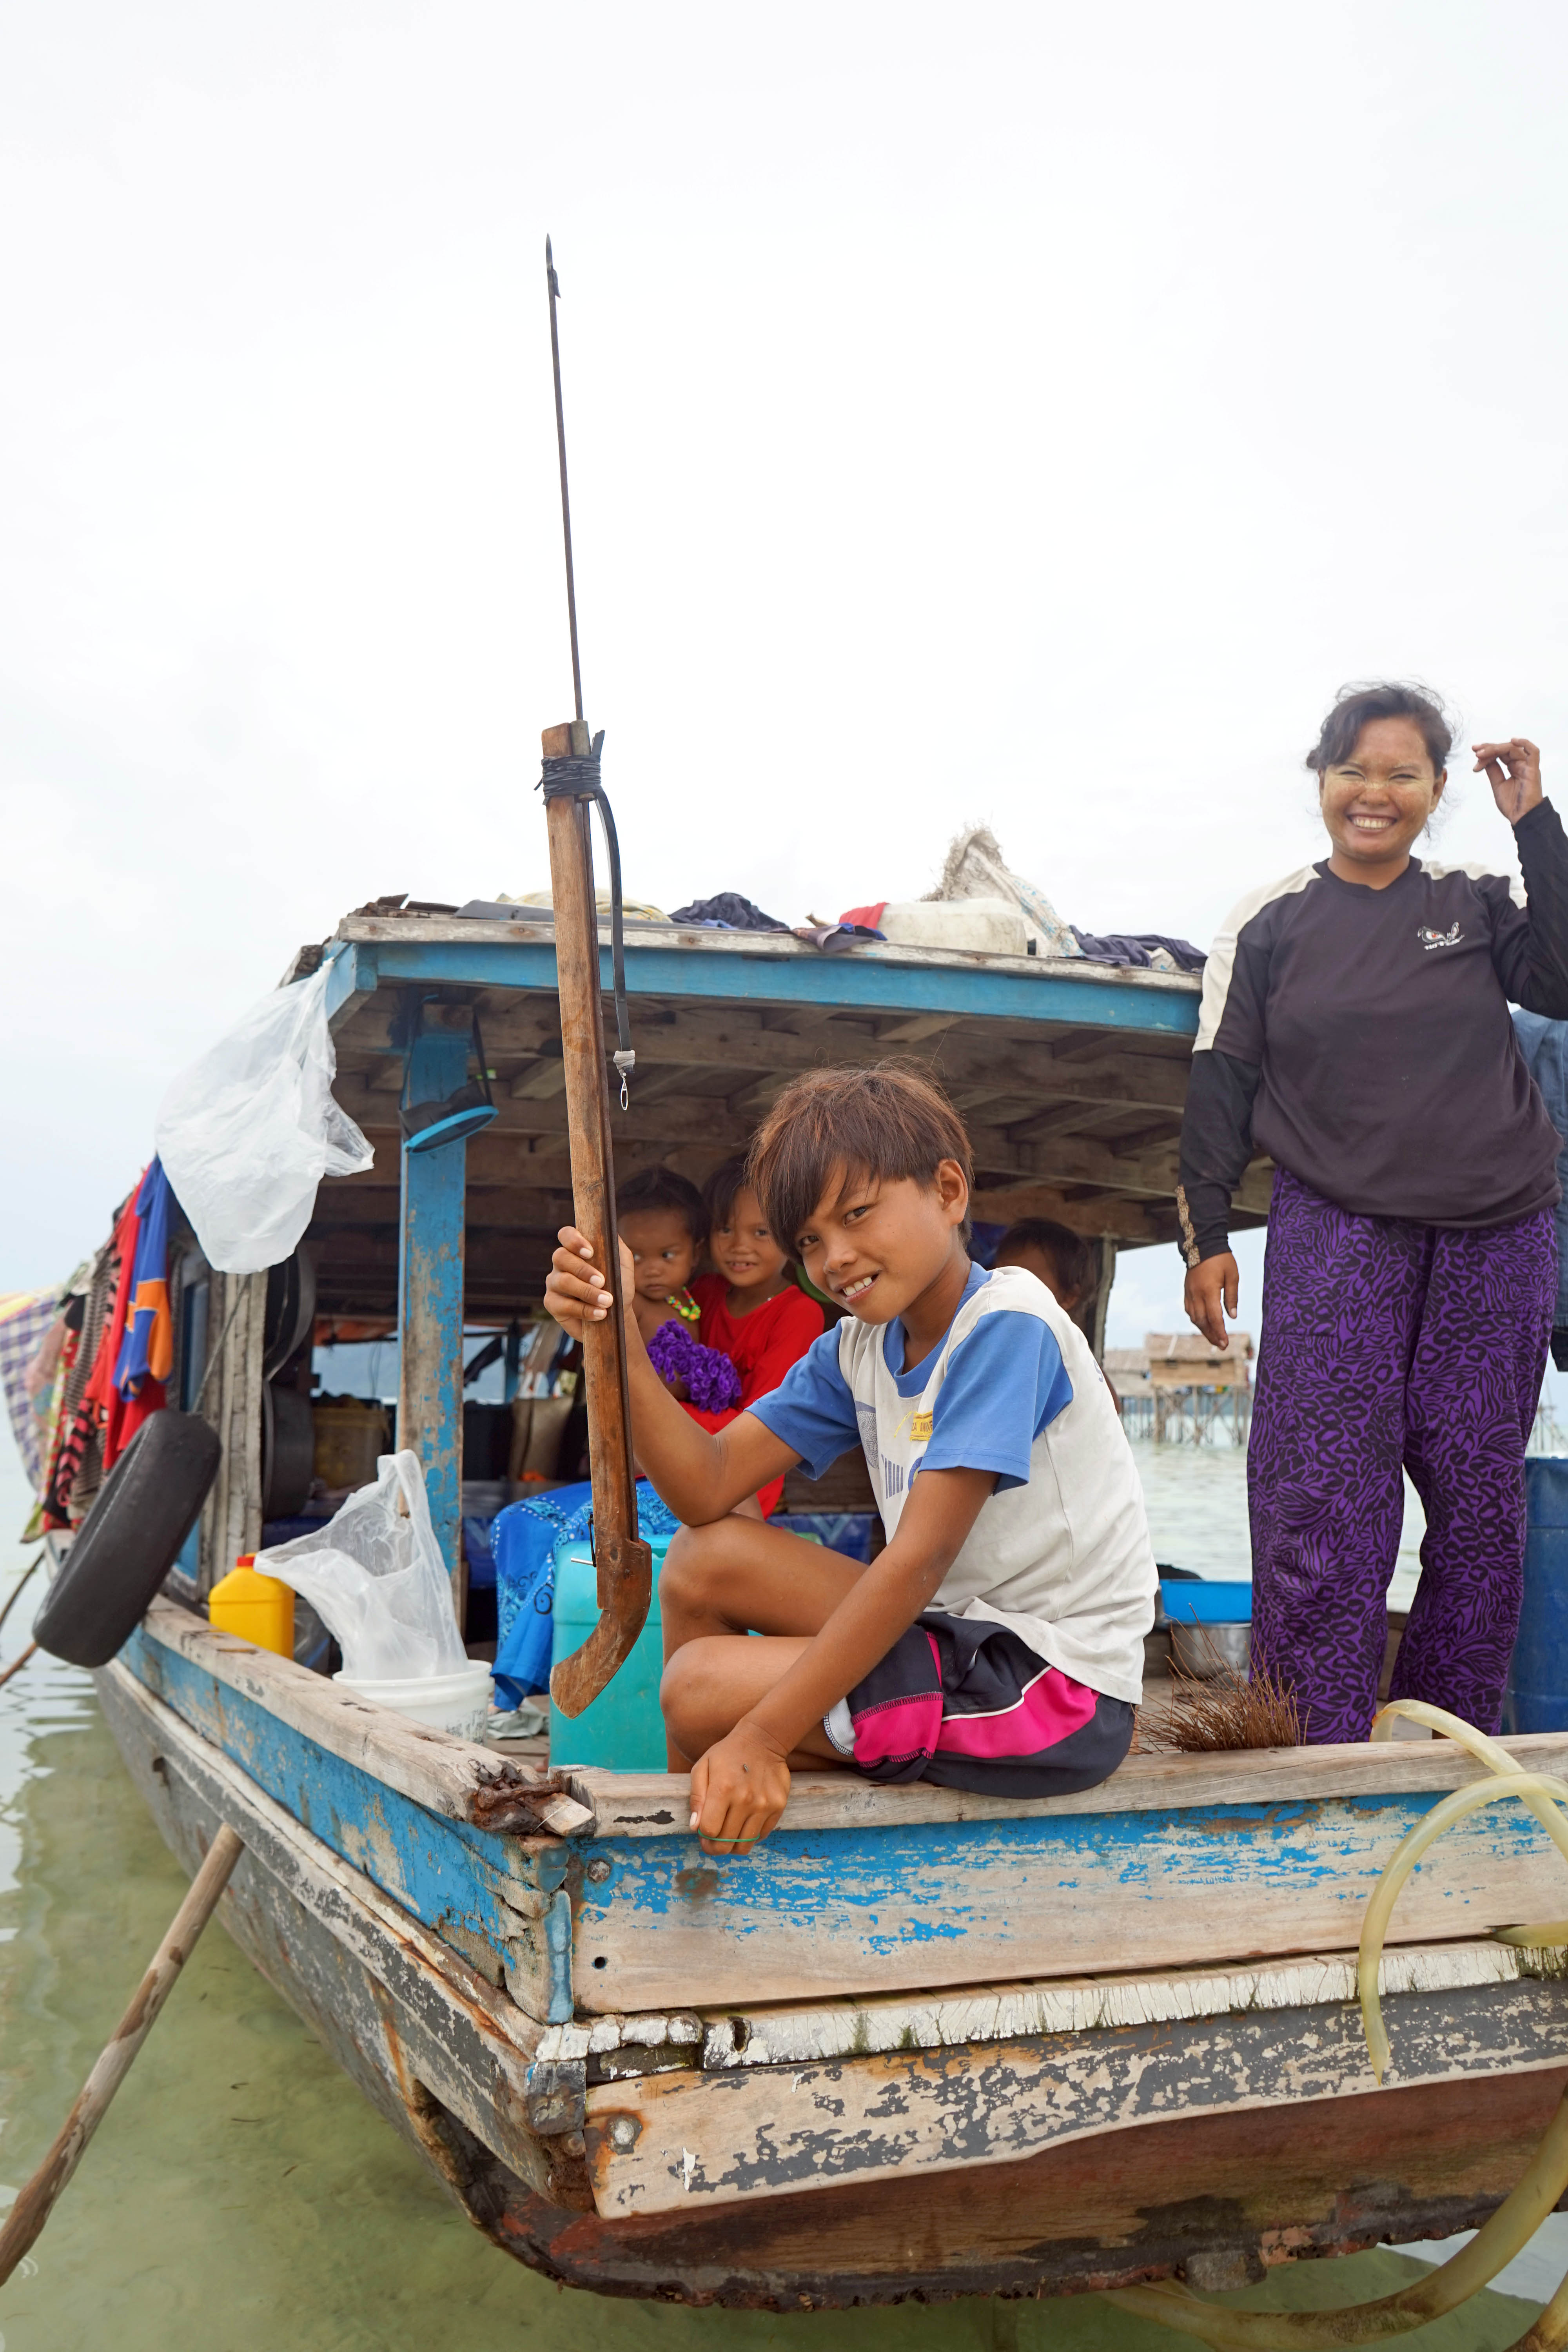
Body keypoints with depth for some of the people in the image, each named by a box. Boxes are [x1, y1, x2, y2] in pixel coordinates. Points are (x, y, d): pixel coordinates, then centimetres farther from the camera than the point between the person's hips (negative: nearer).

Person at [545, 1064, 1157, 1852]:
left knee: (702, 1687, -17)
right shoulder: (856, 1351, 7)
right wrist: (615, 1337, -13)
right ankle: (693, 1825, 17)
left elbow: (919, 1559, -24)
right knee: (702, 1560, 4)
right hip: (958, 1632, 8)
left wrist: (761, 1736, -26)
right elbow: (707, 1490, 0)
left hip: (1057, 1680, -8)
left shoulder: (1005, 1327, -18)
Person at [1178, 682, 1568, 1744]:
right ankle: (1318, 1746, 0)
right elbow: (1220, 1088, 5)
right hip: (1336, 1230, -2)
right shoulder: (1269, 924, 6)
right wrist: (1206, 1236, 0)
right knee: (1323, 1495, -8)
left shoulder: (1479, 901, 10)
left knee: (1483, 1494, 6)